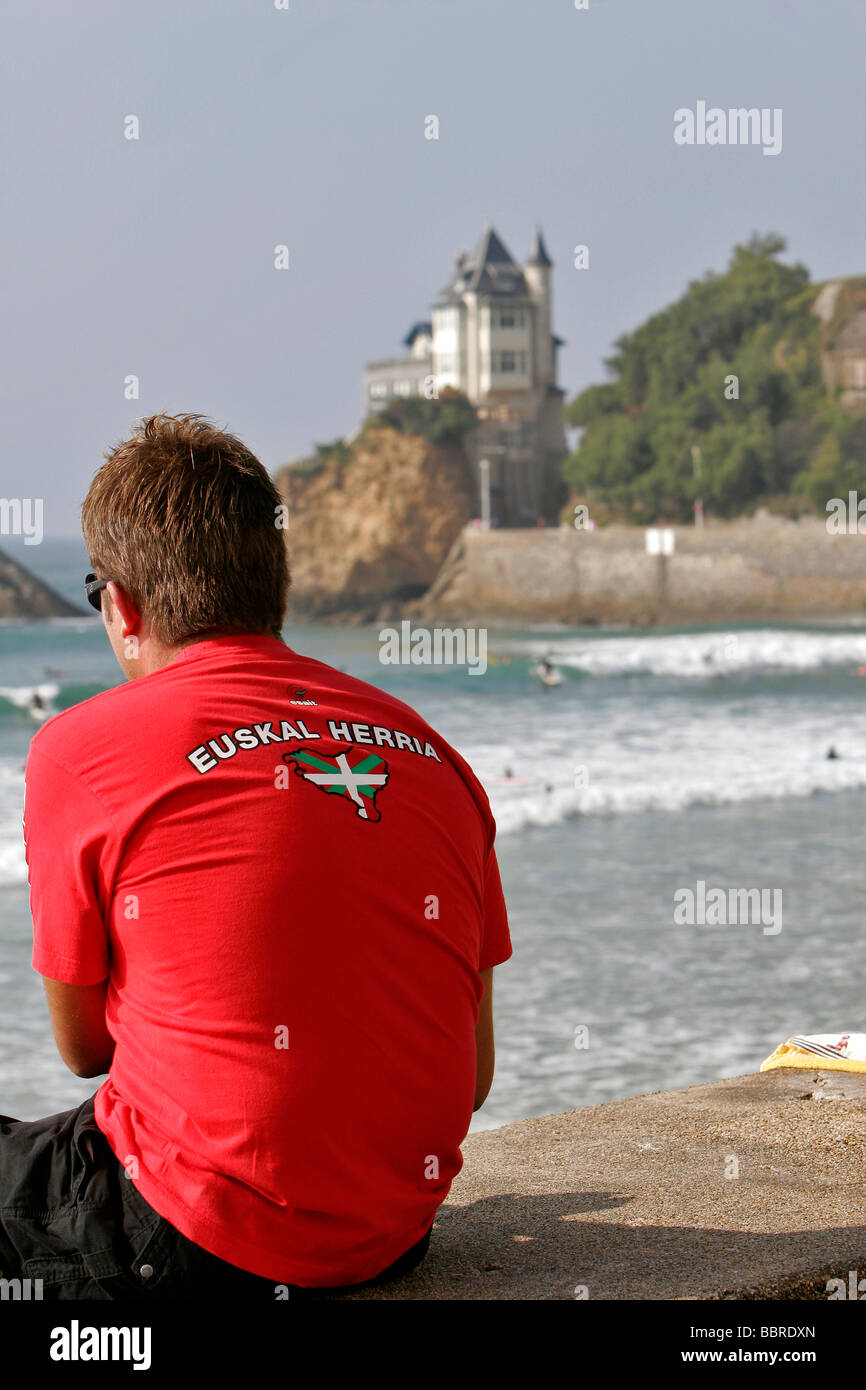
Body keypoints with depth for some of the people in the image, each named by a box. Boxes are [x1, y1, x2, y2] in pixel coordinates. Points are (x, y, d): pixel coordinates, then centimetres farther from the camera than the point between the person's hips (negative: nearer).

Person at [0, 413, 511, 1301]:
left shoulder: (80, 751, -8)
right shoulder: (427, 750, 6)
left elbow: (84, 1045, 4)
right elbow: (474, 1074, 8)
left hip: (204, 1243, -6)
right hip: (399, 1230, 6)